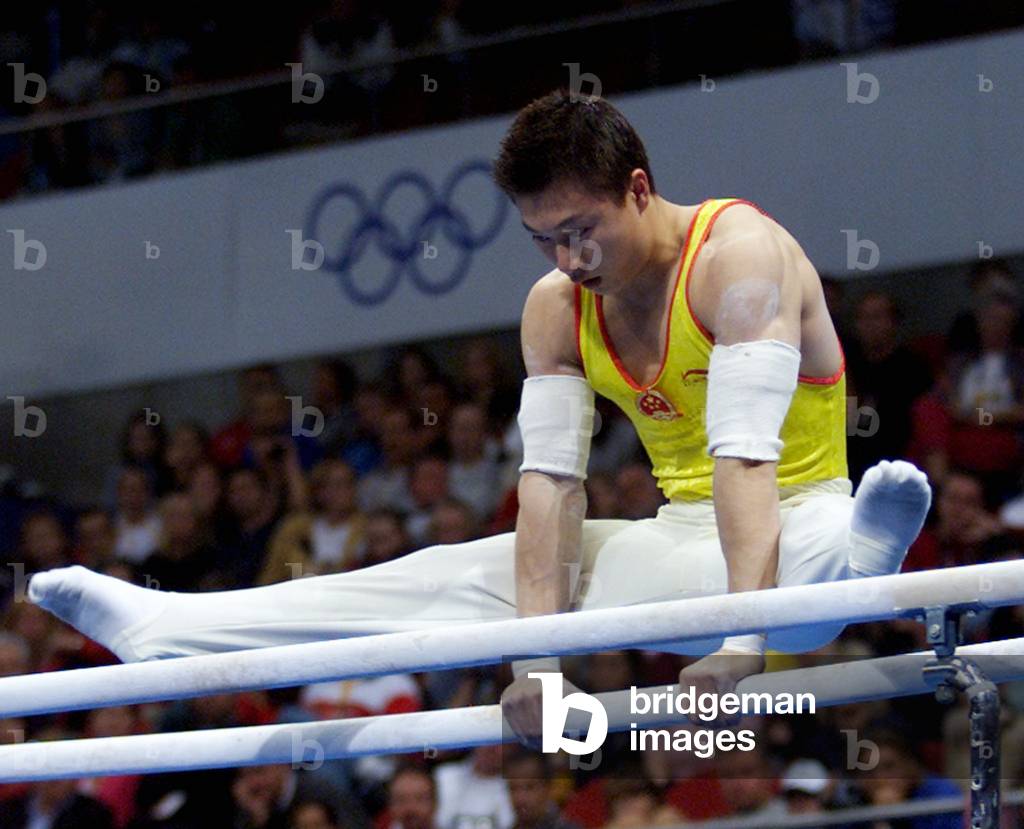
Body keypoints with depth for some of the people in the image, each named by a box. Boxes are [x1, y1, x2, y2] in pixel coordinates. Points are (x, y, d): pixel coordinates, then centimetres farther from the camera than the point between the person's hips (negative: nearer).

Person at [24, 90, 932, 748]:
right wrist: (536, 647, -20)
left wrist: (745, 628, -42)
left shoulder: (740, 253, -20)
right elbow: (552, 478, -8)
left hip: (785, 522, -6)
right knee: (456, 578, -1)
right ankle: (156, 626, -2)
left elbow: (745, 452, -32)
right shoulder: (557, 306, 1)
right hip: (678, 534, 6)